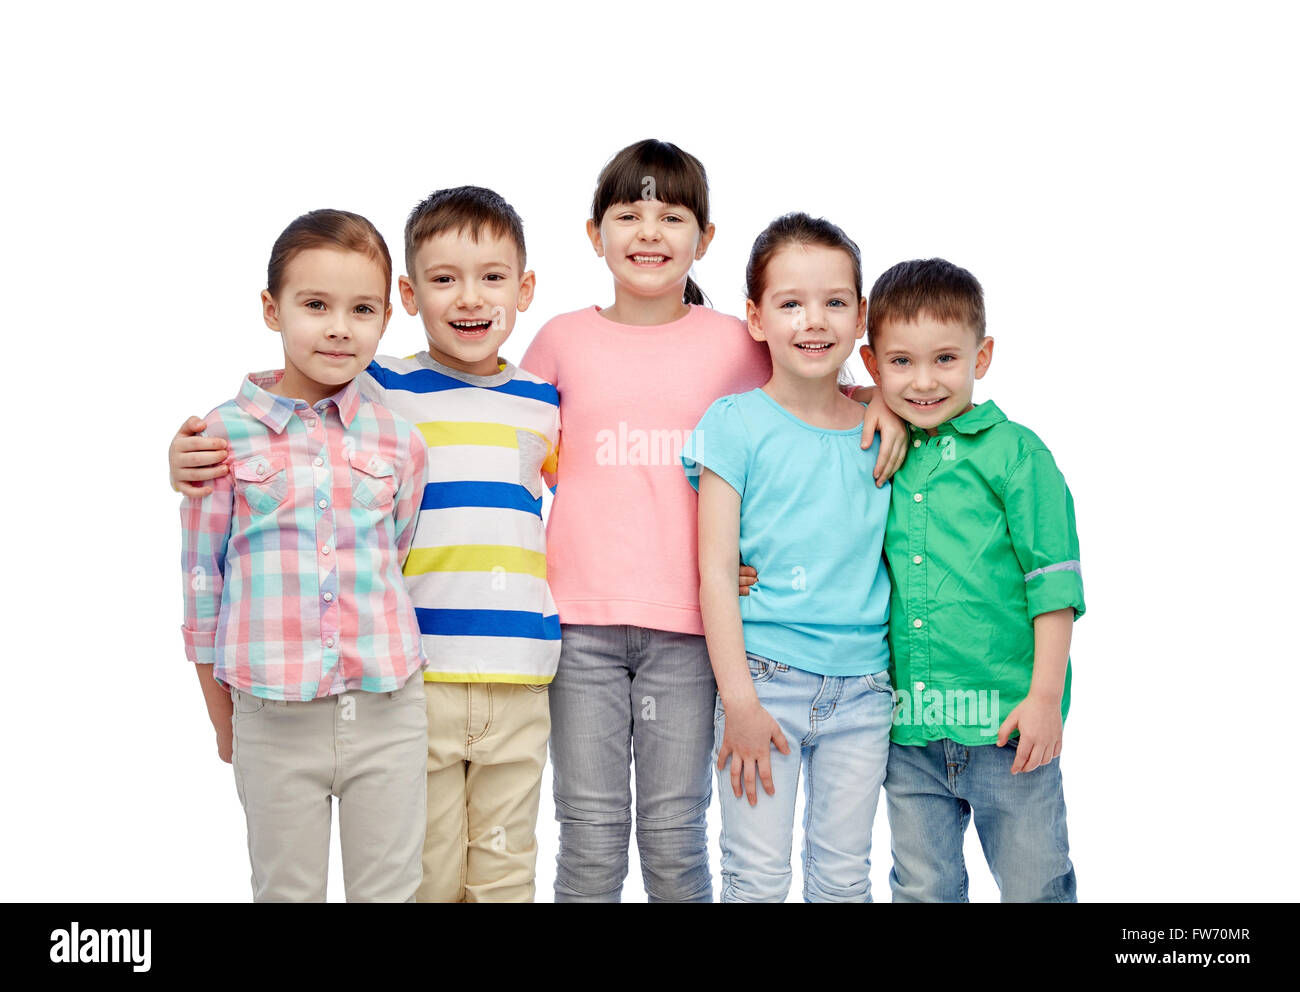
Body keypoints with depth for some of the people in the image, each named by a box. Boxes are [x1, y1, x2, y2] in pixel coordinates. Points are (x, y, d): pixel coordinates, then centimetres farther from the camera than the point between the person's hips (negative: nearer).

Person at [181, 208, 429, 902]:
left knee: (390, 889, 11)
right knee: (286, 892, 12)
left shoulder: (398, 441, 1)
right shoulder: (226, 435, -4)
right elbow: (202, 577, 2)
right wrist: (223, 722, 6)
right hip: (274, 718, -1)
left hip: (387, 712, 1)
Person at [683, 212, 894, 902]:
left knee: (844, 876, 12)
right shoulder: (735, 424, -4)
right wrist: (740, 702, -12)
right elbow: (715, 573, -8)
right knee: (757, 877, 3)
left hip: (862, 688, 3)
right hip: (765, 679, -3)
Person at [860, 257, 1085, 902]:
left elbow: (1053, 580, -6)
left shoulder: (1014, 452, -5)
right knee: (922, 887, 14)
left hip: (1007, 718, -4)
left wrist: (1045, 697, -10)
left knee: (1035, 885, 7)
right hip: (908, 730, 4)